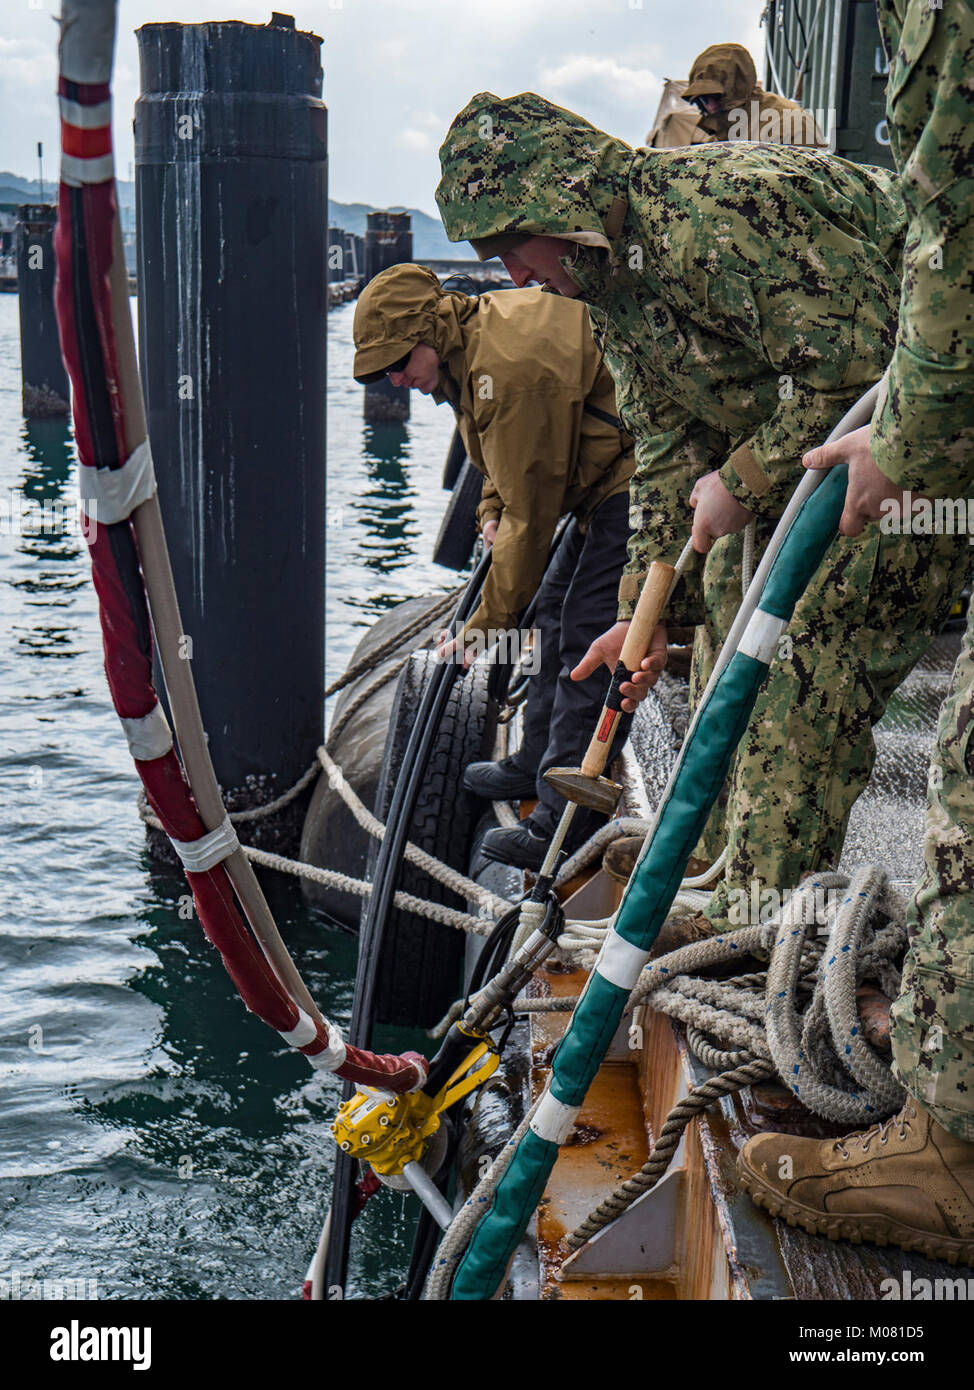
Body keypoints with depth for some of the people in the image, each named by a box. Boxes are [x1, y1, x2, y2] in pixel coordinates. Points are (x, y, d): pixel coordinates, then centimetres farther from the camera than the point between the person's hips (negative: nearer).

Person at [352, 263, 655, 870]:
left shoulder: (511, 365, -27)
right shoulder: (470, 345, 5)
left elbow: (534, 512, -24)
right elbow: (509, 453, 24)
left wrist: (490, 620, -18)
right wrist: (493, 510, 5)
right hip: (609, 477, 11)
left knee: (587, 638, -14)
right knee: (558, 608, 18)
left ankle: (564, 828, -11)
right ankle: (539, 765, 32)